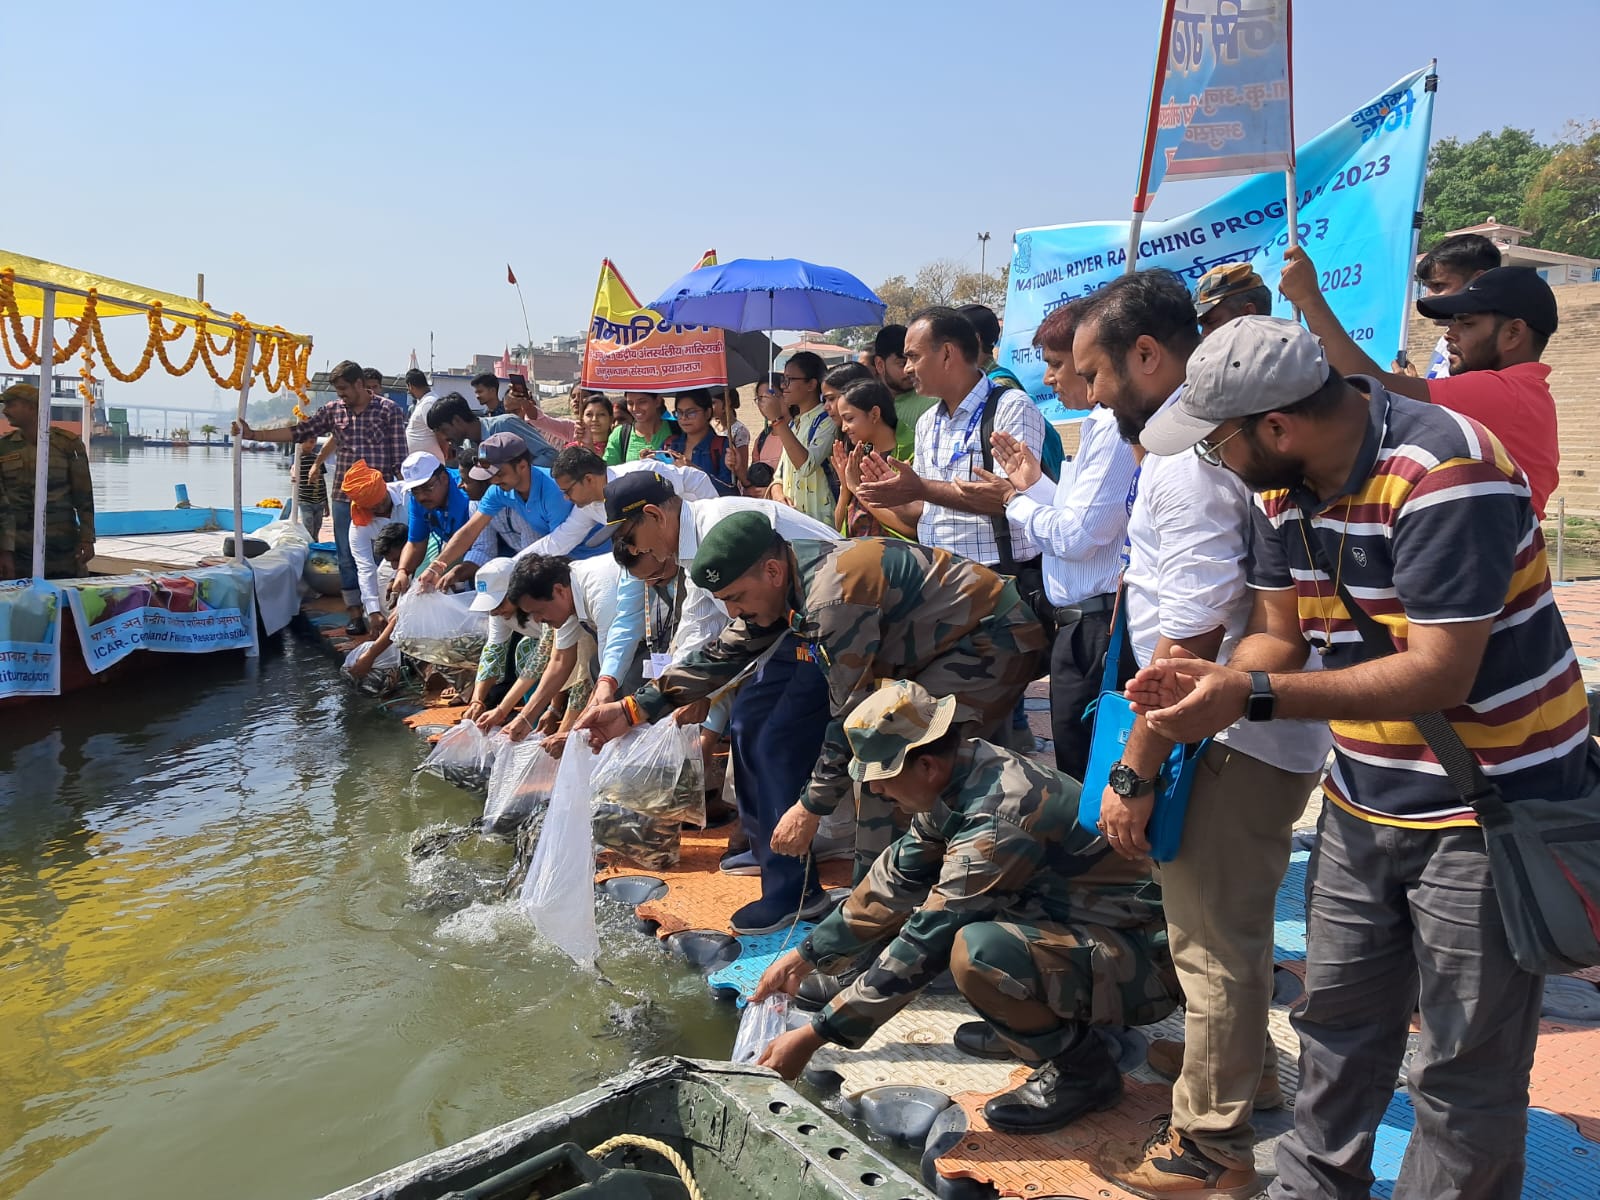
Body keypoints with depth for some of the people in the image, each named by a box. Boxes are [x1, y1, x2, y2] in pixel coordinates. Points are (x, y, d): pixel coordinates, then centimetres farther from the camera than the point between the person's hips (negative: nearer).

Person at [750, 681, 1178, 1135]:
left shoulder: (999, 818, -30)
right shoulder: (956, 776, -3)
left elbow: (925, 944, -26)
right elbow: (897, 877, 9)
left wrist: (814, 1035, -19)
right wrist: (807, 955, 12)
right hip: (1076, 921, 9)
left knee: (977, 953, -34)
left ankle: (1083, 1067, -6)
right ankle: (1032, 1019, 16)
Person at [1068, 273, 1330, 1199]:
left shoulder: (1191, 458, -23)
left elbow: (1191, 640, -27)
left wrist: (1133, 776, -21)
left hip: (1232, 740, -10)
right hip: (1255, 725, 10)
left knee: (1215, 938, 5)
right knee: (1228, 921, 26)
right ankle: (1241, 1062, 47)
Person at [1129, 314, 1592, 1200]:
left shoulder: (1445, 472, -25)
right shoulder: (1282, 483, -1)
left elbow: (1439, 672, -29)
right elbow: (1279, 633, 4)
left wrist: (1252, 697, -34)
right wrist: (1210, 679, -18)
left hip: (1491, 802, -7)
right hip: (1365, 797, 7)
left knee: (1463, 1075, 6)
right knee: (1338, 1026, 20)